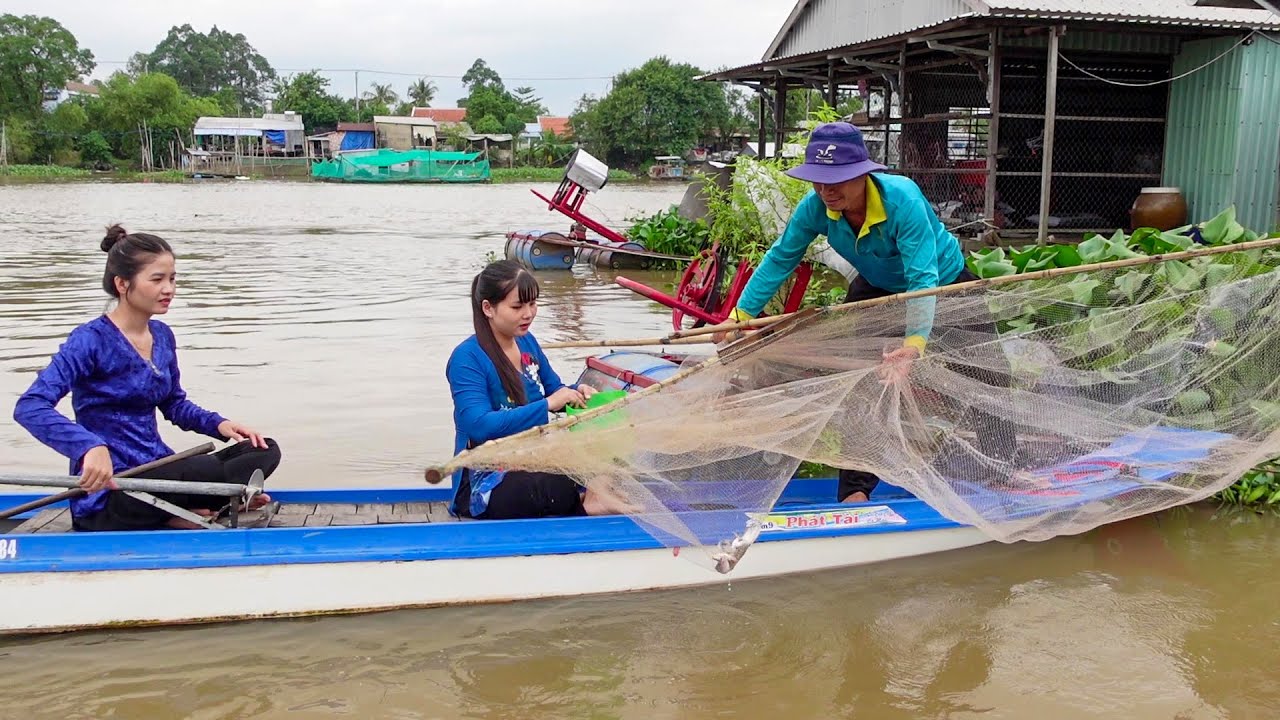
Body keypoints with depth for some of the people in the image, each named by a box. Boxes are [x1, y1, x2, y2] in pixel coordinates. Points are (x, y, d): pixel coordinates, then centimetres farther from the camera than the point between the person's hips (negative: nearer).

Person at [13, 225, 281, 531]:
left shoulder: (162, 336, 10)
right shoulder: (91, 340, -12)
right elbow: (29, 406, -25)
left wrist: (218, 424, 1)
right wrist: (91, 447, -41)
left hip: (157, 467, 8)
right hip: (107, 491, -8)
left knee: (264, 450, -8)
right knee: (206, 470, -35)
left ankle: (172, 512, -14)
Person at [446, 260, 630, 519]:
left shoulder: (527, 342, 7)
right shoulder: (467, 358, -15)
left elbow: (554, 390, 18)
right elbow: (479, 426, -26)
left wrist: (577, 392, -7)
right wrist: (549, 404, -28)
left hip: (533, 464, 8)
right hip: (485, 486, -8)